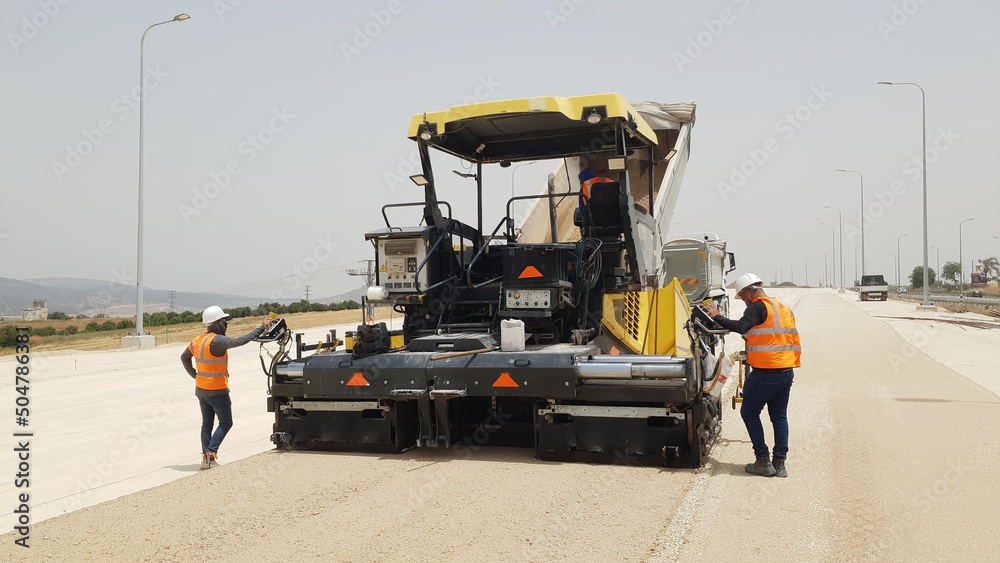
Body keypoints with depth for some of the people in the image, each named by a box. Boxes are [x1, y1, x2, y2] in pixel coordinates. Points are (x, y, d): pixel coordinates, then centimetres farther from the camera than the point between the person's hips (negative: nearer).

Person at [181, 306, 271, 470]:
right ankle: (211, 452, -5)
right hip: (217, 391, -8)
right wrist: (261, 328, -26)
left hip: (201, 390, 8)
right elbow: (240, 341, -30)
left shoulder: (198, 341, 6)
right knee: (226, 423, 5)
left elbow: (184, 357, 20)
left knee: (207, 424, 14)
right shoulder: (217, 341, -22)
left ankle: (206, 456, 12)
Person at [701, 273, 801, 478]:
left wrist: (716, 317, -17)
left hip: (765, 372, -8)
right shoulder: (784, 308, 15)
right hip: (787, 372, 8)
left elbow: (741, 327, -26)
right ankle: (780, 463, 13)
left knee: (749, 413, 7)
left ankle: (763, 462, 5)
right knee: (779, 416, 14)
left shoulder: (758, 307, -10)